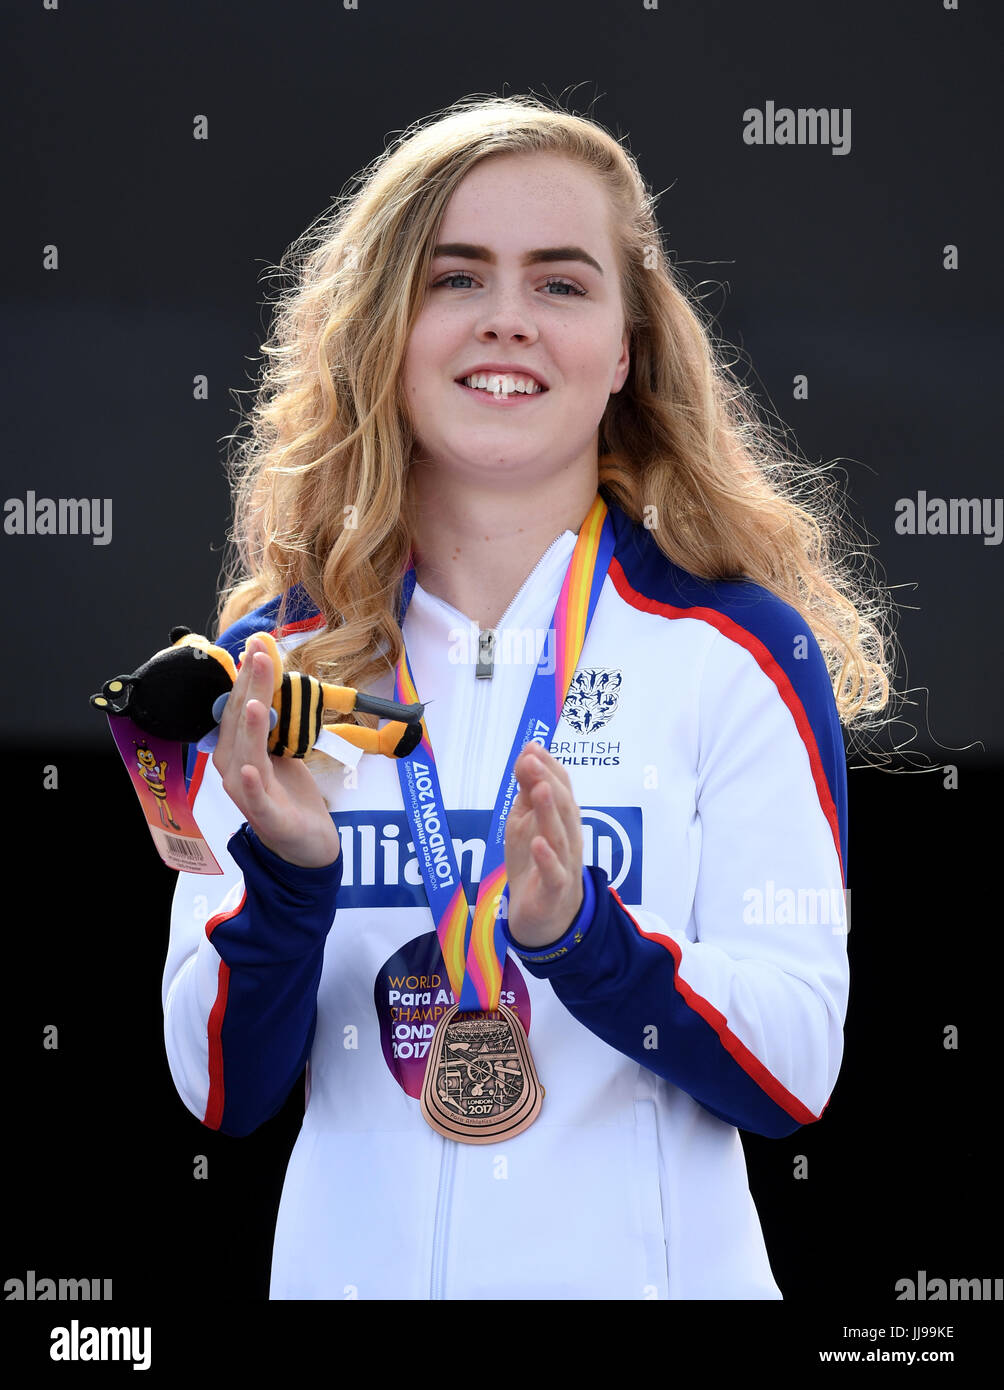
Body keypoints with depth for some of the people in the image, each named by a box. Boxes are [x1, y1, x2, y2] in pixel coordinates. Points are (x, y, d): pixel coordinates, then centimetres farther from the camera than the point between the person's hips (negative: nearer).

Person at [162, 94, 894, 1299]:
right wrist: (286, 874, -21)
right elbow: (219, 1093, -4)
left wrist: (579, 929, -27)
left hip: (647, 1269, -2)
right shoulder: (272, 657, -1)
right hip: (349, 1266, 2)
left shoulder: (738, 652, -7)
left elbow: (797, 1075, -12)